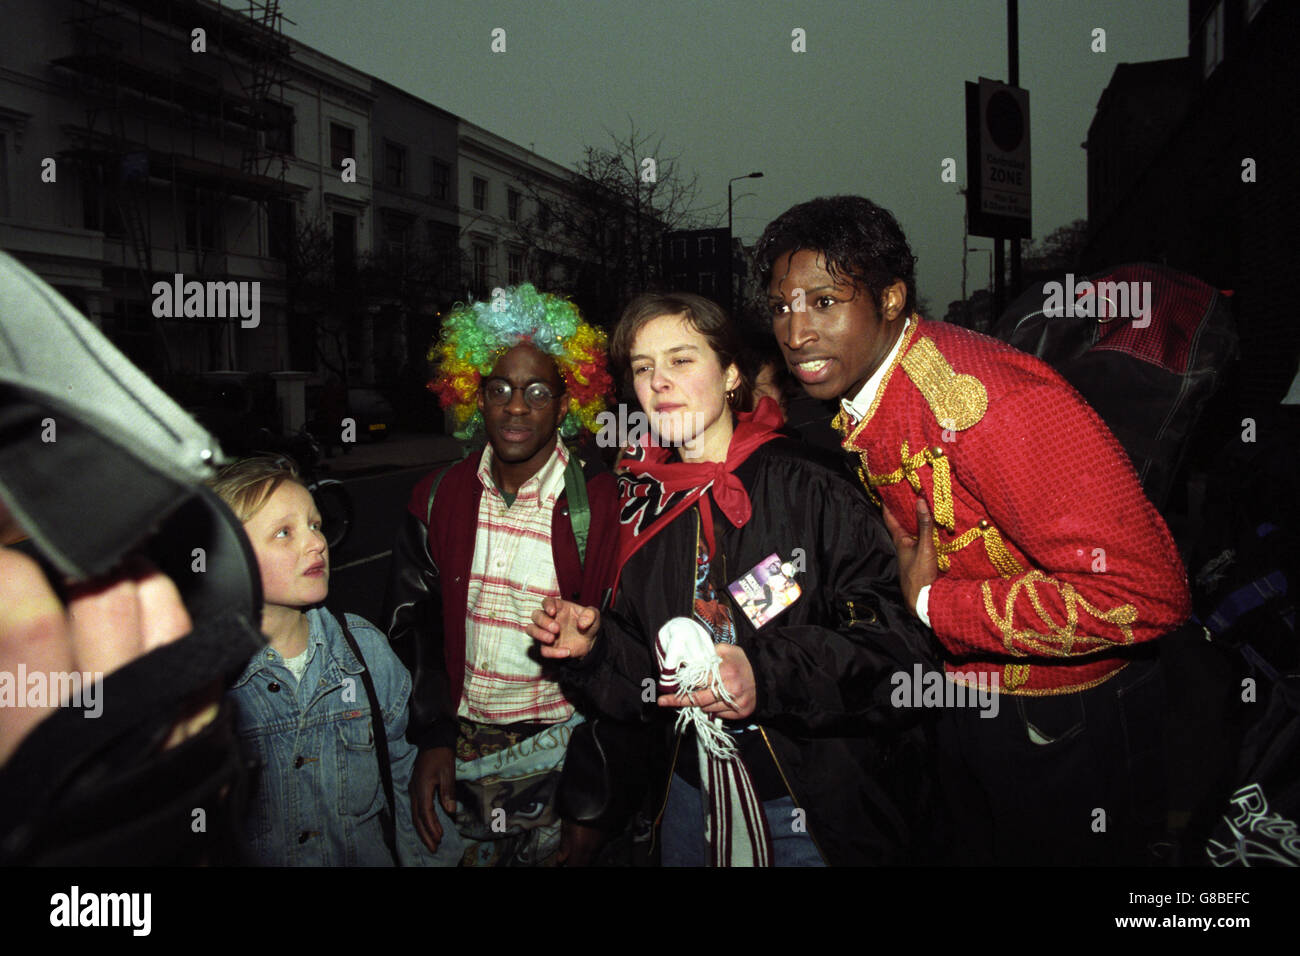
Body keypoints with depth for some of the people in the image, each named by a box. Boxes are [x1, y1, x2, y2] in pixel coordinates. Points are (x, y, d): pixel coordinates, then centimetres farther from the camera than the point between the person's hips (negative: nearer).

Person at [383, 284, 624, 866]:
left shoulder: (601, 506, -12)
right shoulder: (439, 497, 1)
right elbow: (411, 622, 7)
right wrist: (432, 737, -2)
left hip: (558, 758, -3)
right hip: (460, 757, 4)